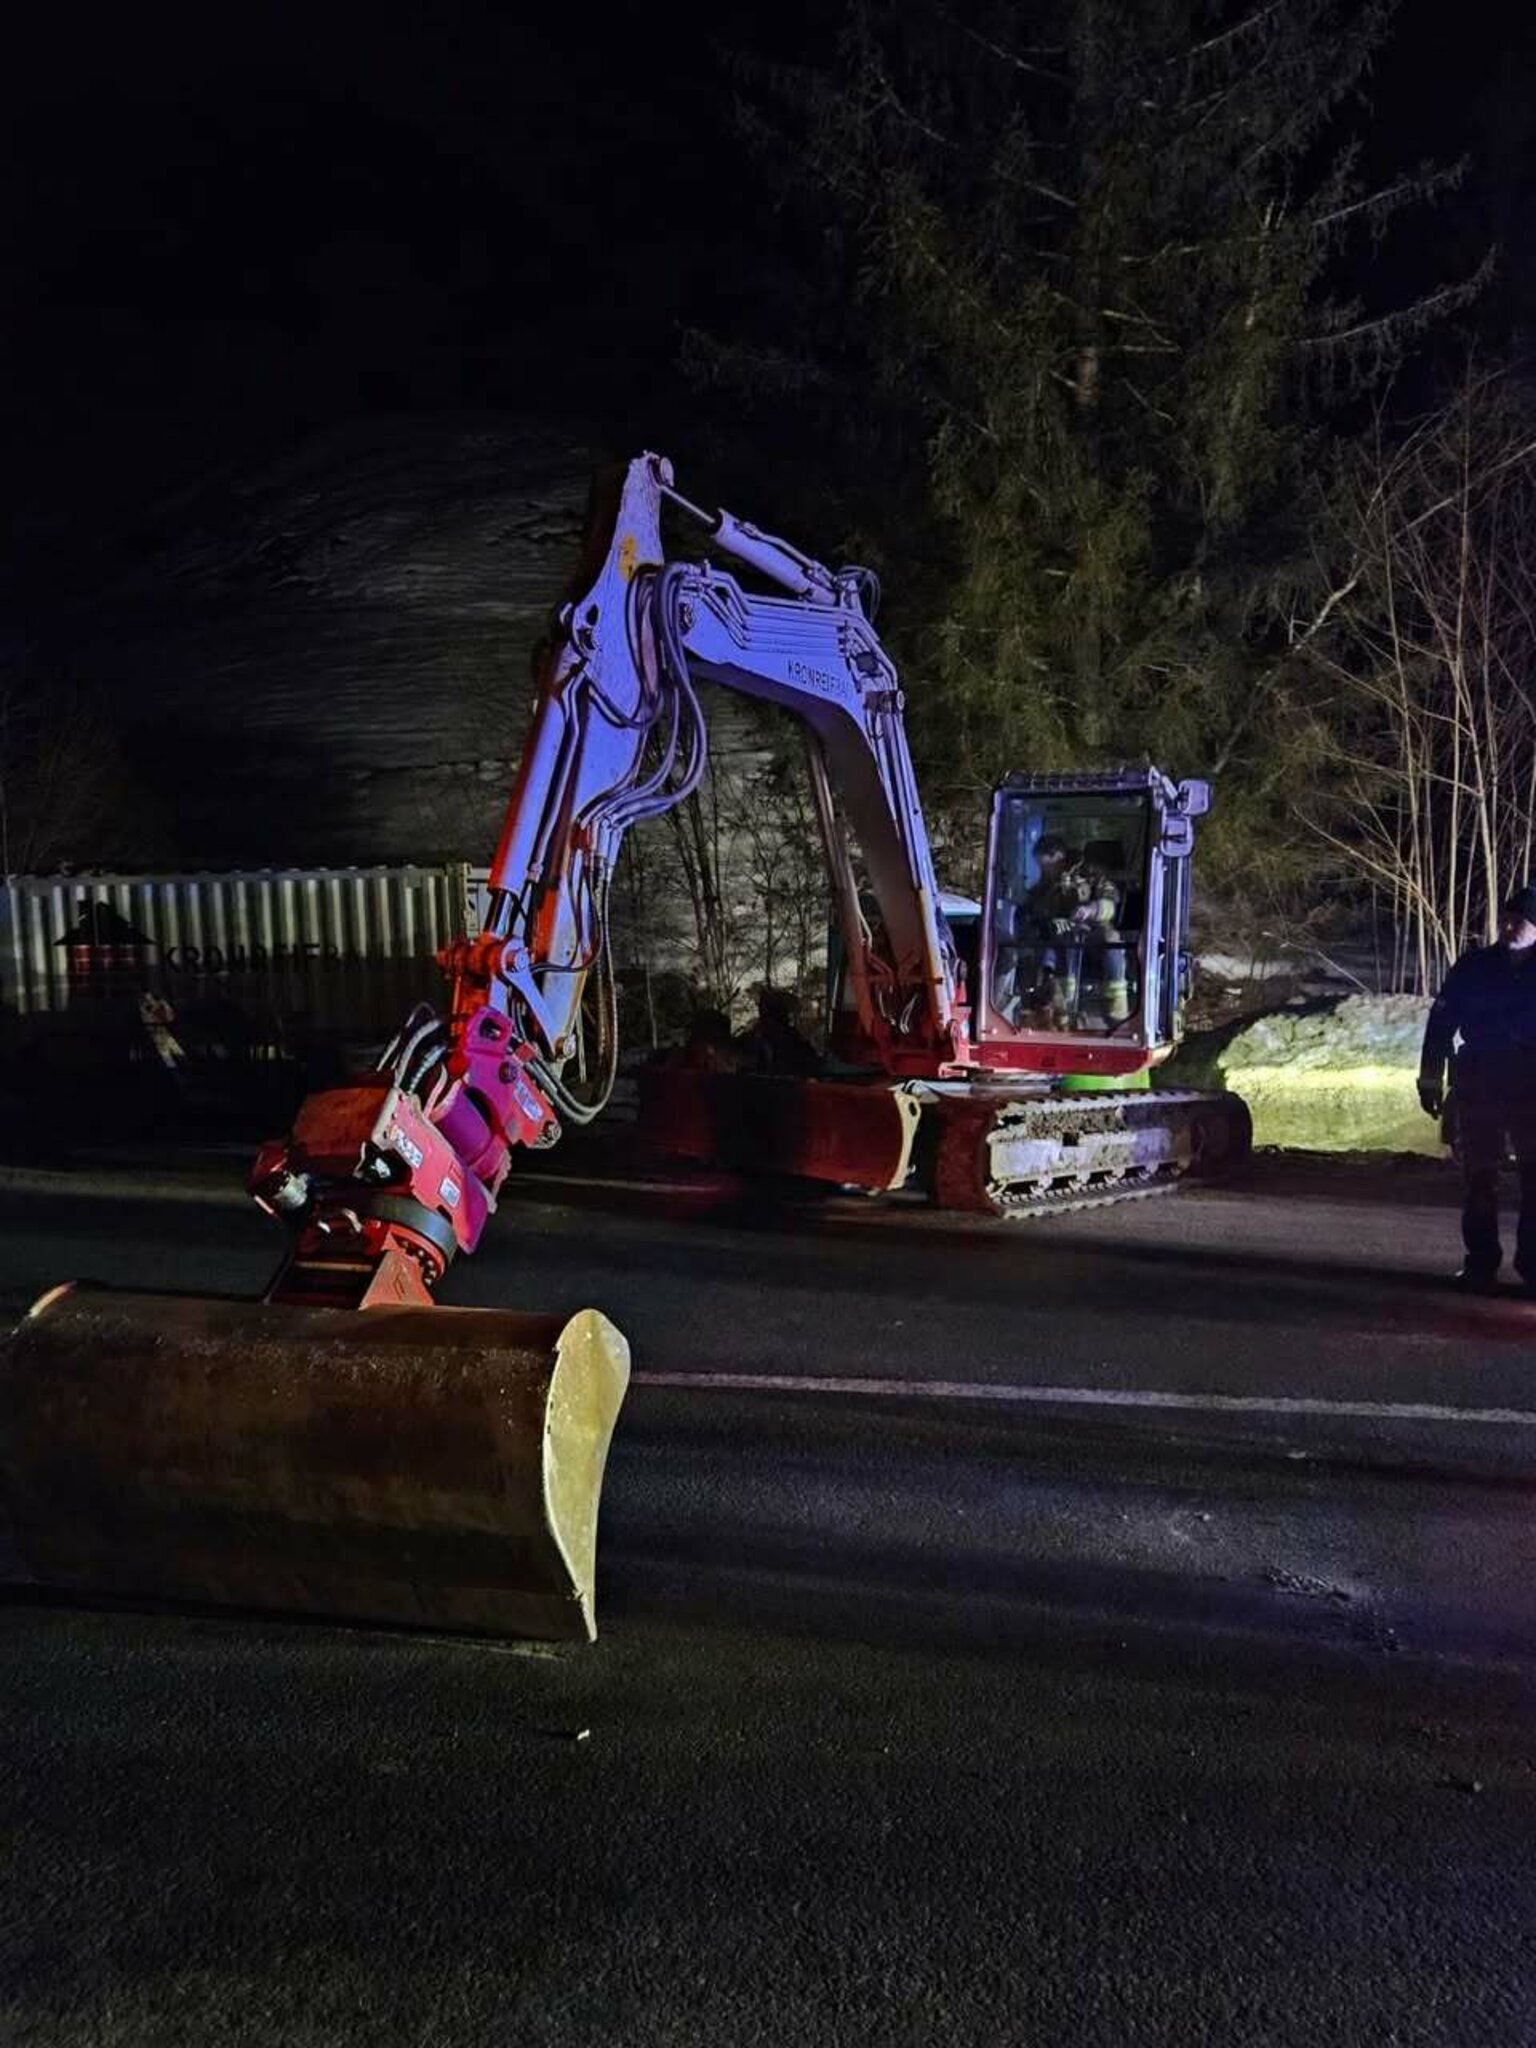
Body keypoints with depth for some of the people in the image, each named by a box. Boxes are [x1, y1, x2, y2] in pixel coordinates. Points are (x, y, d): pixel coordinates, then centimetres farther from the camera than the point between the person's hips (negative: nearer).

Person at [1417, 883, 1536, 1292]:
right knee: (1479, 1178, 5)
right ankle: (1481, 1263, 13)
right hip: (1478, 1085, 0)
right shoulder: (1474, 967, 3)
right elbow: (1440, 1023, 3)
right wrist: (1430, 1078, 0)